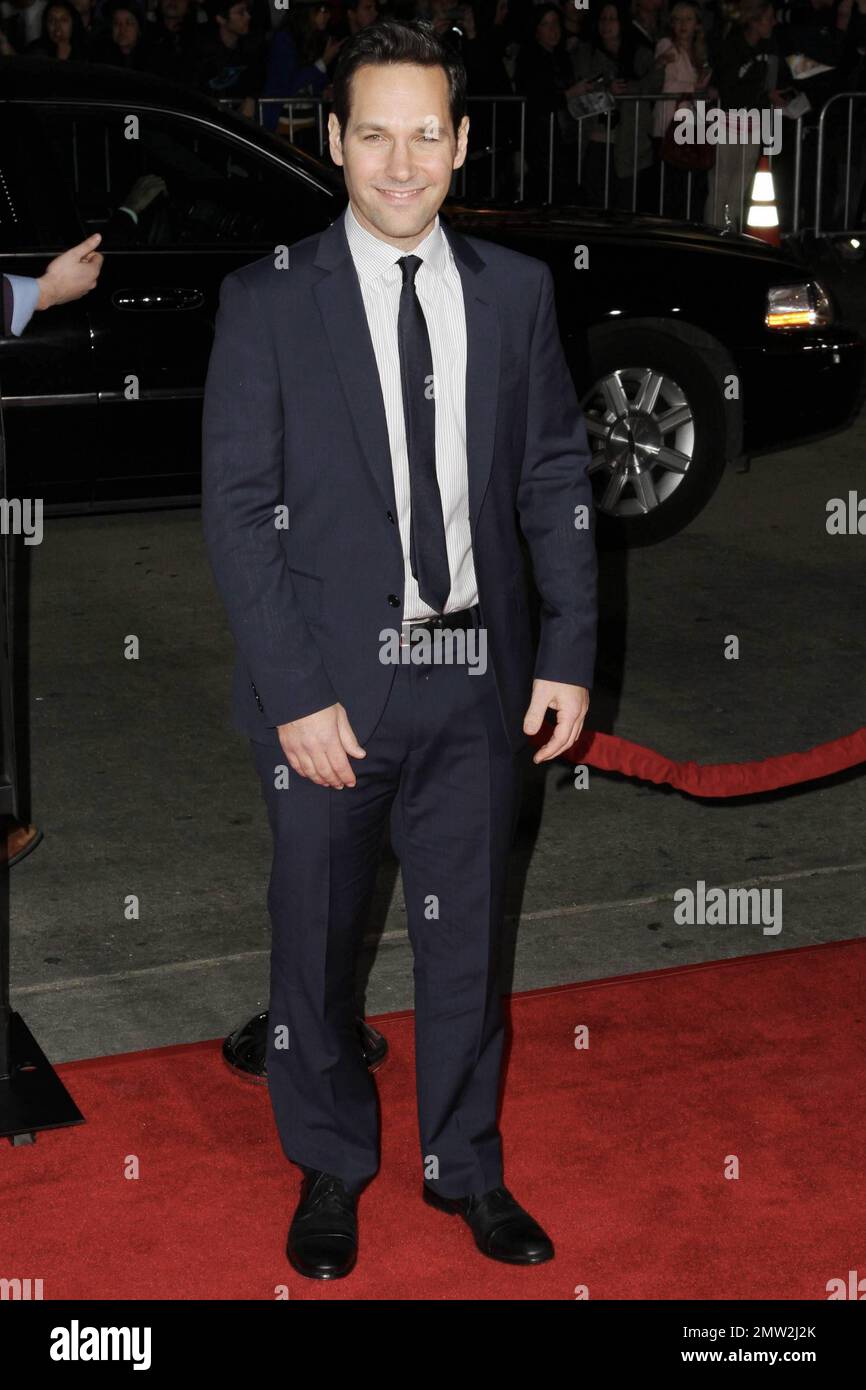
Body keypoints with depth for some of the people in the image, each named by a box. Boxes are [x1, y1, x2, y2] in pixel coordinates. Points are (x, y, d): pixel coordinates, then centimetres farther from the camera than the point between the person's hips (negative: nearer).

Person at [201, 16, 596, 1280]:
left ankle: (464, 1165, 33)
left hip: (478, 678, 2)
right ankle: (330, 1169, 32)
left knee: (467, 935, 14)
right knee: (317, 940, 12)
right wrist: (297, 694, -13)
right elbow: (239, 506, -8)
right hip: (329, 684, -2)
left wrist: (569, 654, -1)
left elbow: (557, 480, 6)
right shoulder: (269, 299, -5)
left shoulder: (517, 290, 4)